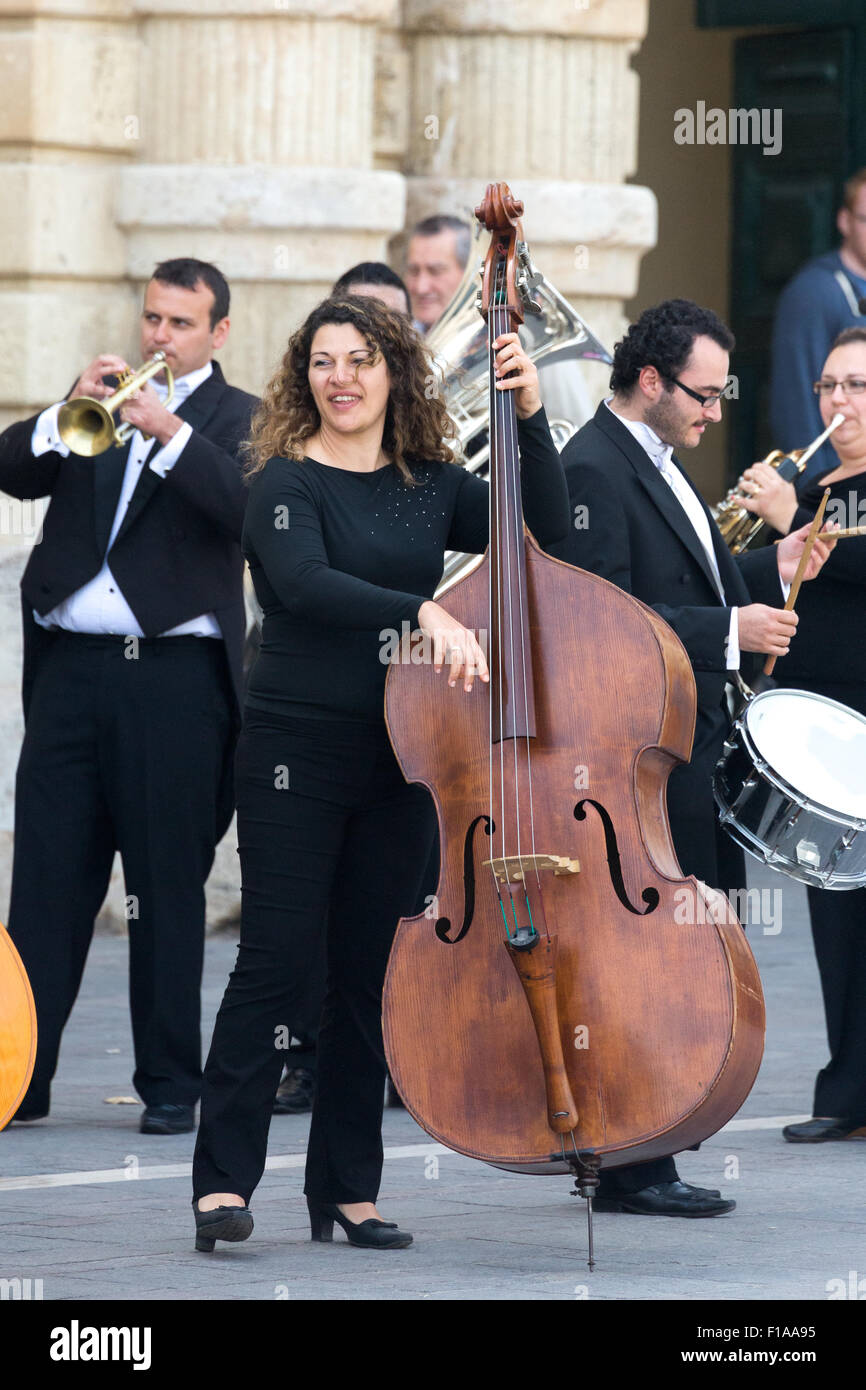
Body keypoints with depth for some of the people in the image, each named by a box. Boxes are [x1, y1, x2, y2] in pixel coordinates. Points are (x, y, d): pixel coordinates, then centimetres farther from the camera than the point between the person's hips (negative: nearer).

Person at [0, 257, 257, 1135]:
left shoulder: (239, 421, 8)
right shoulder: (94, 404, 17)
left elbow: (245, 506, -12)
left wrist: (168, 428, -23)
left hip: (175, 675, -3)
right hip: (73, 667, 3)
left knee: (168, 888, 1)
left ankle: (170, 1085, 7)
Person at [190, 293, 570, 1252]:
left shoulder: (431, 487, 9)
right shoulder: (286, 482, -5)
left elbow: (545, 527, 0)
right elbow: (304, 581, -23)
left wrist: (530, 415, -11)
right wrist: (422, 610, -35)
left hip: (400, 756, 5)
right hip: (297, 748, -5)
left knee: (370, 968, 7)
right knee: (275, 958, -8)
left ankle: (347, 1188, 13)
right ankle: (224, 1179, -5)